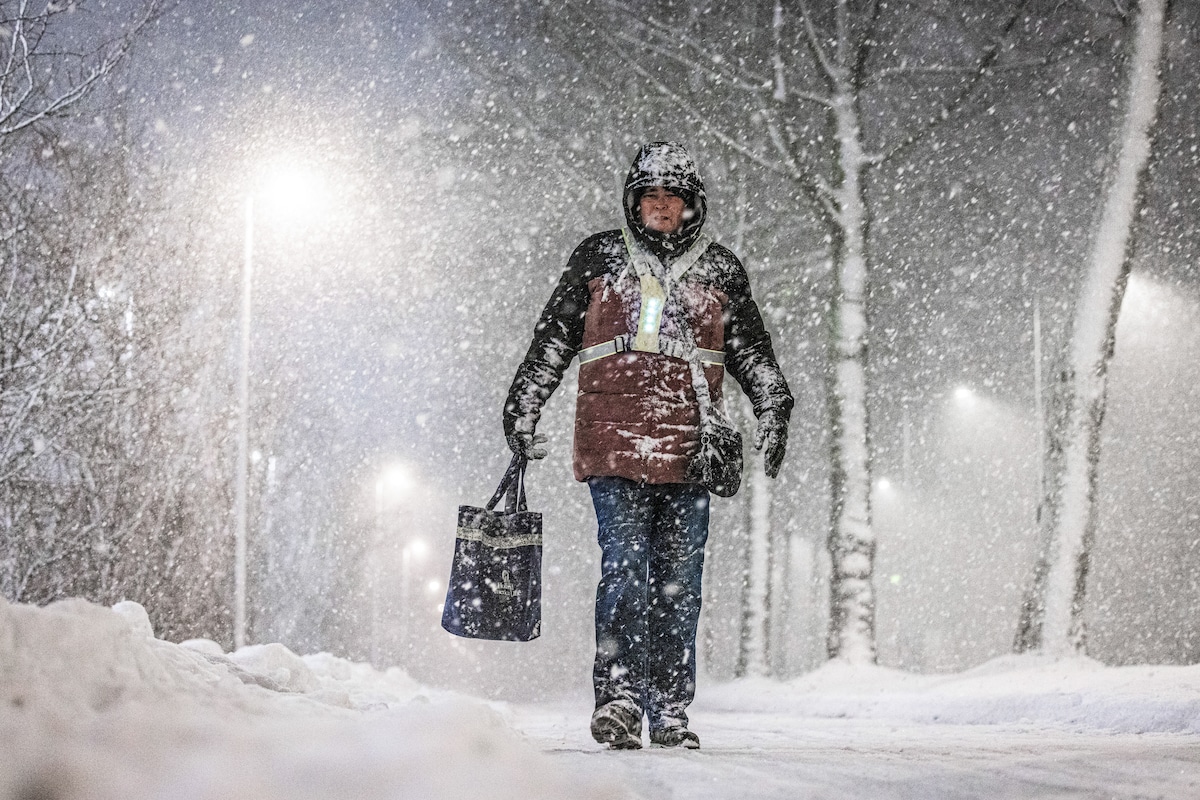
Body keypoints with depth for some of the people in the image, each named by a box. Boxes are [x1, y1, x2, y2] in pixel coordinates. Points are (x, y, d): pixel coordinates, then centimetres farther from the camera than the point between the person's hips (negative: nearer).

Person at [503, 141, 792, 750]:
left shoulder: (720, 271, 15)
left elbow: (752, 351, 20)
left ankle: (670, 709, 9)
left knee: (679, 582, 3)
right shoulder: (599, 258, 11)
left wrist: (774, 409, 7)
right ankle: (616, 696, -15)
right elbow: (553, 338, 14)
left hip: (689, 445, 2)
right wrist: (521, 407, 10)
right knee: (623, 567, -14)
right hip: (613, 438, -2)